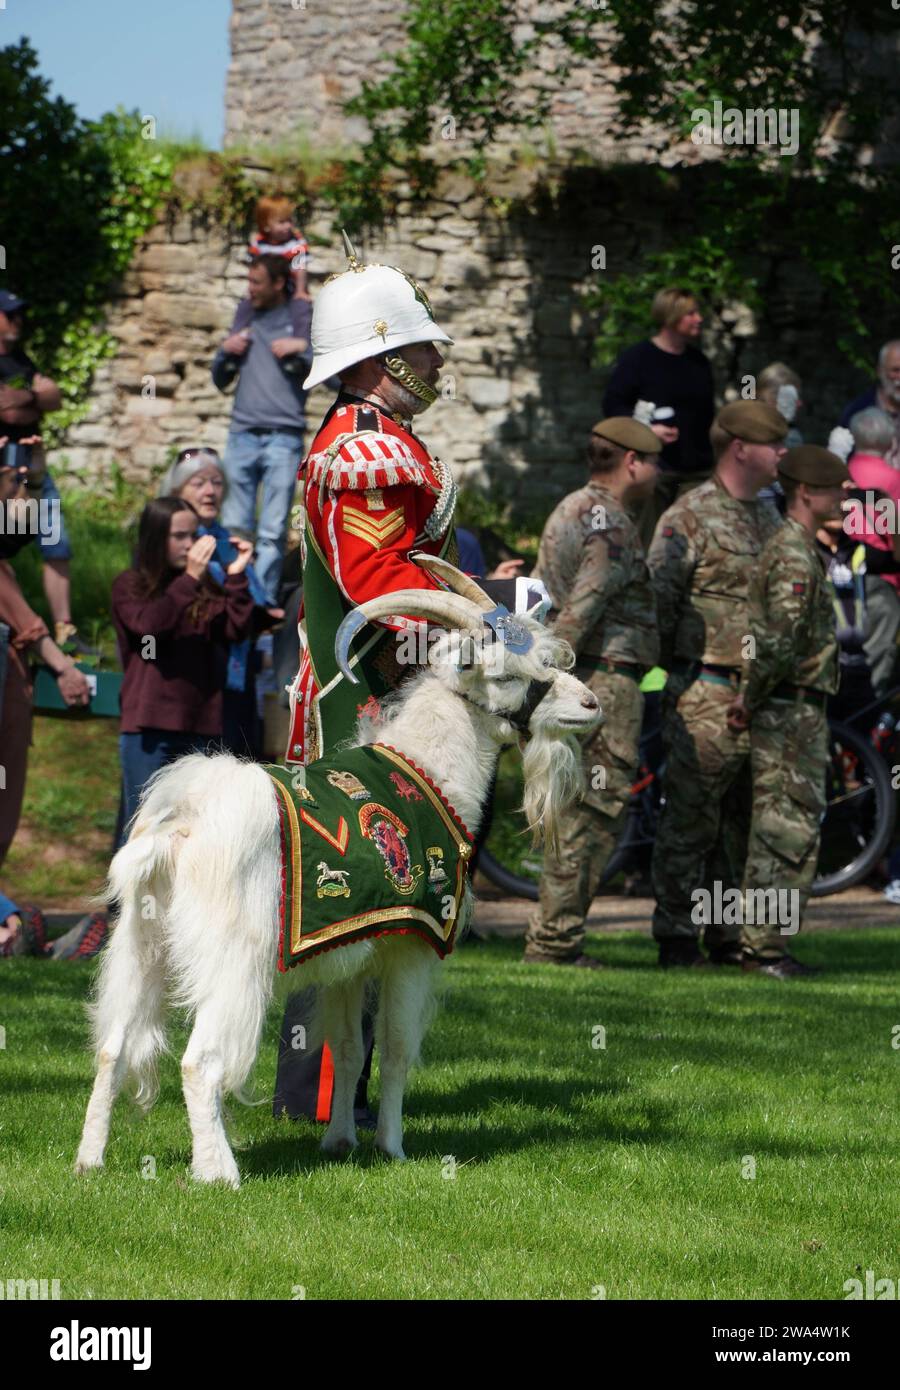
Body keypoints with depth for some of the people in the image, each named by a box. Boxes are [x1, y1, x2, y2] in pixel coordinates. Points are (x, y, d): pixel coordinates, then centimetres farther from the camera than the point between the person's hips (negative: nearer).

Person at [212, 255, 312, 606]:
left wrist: (304, 348, -15)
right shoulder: (246, 314, 16)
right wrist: (225, 351, 3)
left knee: (272, 533, -5)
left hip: (283, 436, -4)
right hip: (242, 433, 4)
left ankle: (263, 603, -3)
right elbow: (220, 380, 22)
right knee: (235, 527, 2)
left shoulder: (303, 317, 3)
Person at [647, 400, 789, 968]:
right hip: (707, 695, -7)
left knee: (744, 821, 10)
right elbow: (657, 597, -10)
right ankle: (678, 939, 1)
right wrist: (676, 672, -7)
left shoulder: (771, 517, 16)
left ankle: (728, 936, 18)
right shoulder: (690, 516, -8)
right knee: (692, 819, -4)